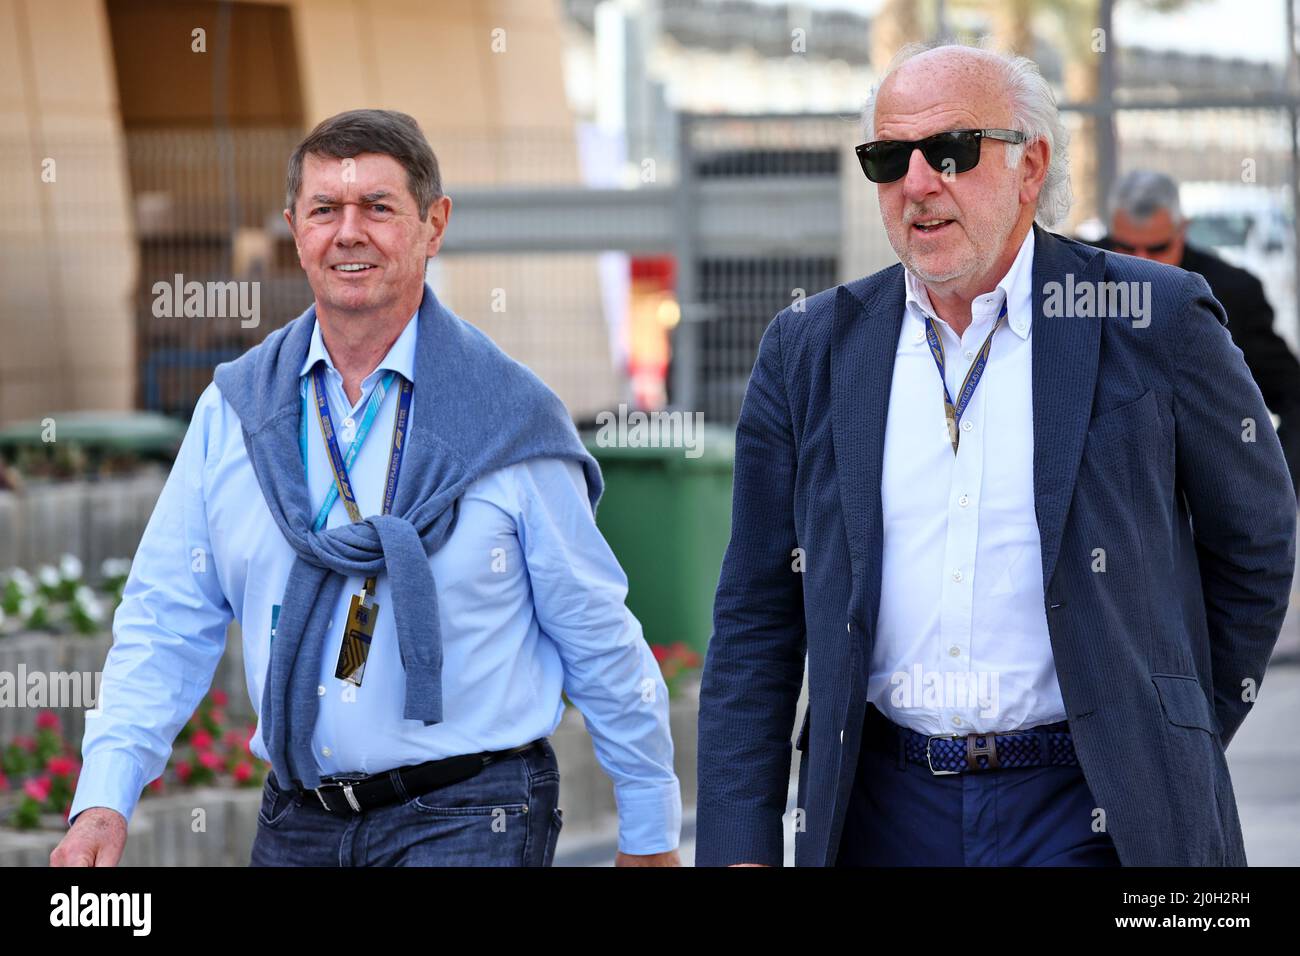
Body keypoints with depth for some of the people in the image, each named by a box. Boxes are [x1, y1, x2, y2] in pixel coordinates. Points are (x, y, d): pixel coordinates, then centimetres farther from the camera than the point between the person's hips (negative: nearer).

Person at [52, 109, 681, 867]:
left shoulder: (510, 418, -4)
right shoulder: (233, 410, 6)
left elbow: (600, 640, 1)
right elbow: (166, 623, 6)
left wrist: (649, 835, 6)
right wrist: (105, 800, -7)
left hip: (469, 822, -4)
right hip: (297, 823, 4)